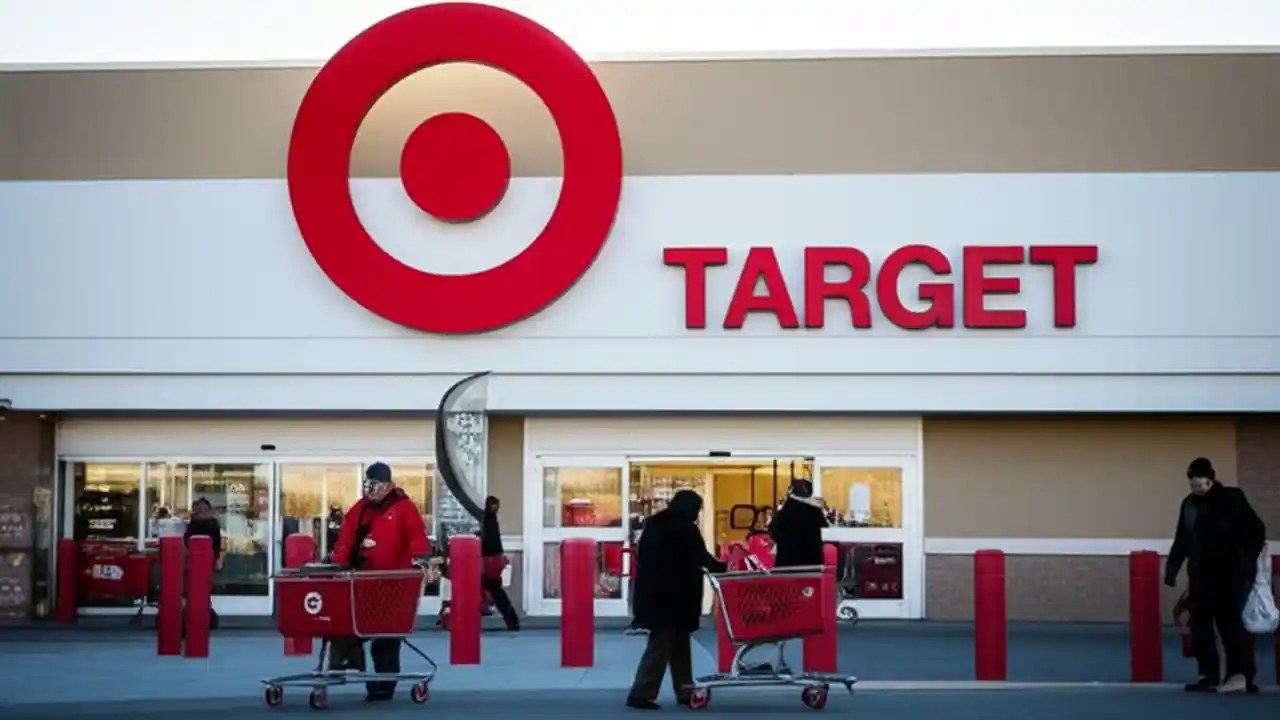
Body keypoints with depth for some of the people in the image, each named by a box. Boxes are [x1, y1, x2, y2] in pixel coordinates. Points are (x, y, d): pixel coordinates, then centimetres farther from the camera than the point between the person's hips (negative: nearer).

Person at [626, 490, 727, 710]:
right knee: (660, 645, -6)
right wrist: (722, 568, 3)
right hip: (672, 595, -8)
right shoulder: (684, 528, -10)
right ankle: (640, 693, -9)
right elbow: (701, 557, -10)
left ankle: (684, 690, 17)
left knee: (678, 643, 14)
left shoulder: (655, 524, 13)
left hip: (653, 592, 8)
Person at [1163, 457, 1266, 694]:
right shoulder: (1189, 504, 9)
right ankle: (1208, 676, 11)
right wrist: (1172, 567, 8)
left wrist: (1247, 560, -14)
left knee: (1231, 625, -6)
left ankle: (1240, 675, -3)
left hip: (1229, 576, -6)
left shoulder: (1231, 499, -7)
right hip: (1200, 577, 6)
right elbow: (1181, 540, 15)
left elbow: (1257, 530, -6)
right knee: (1200, 628, 5)